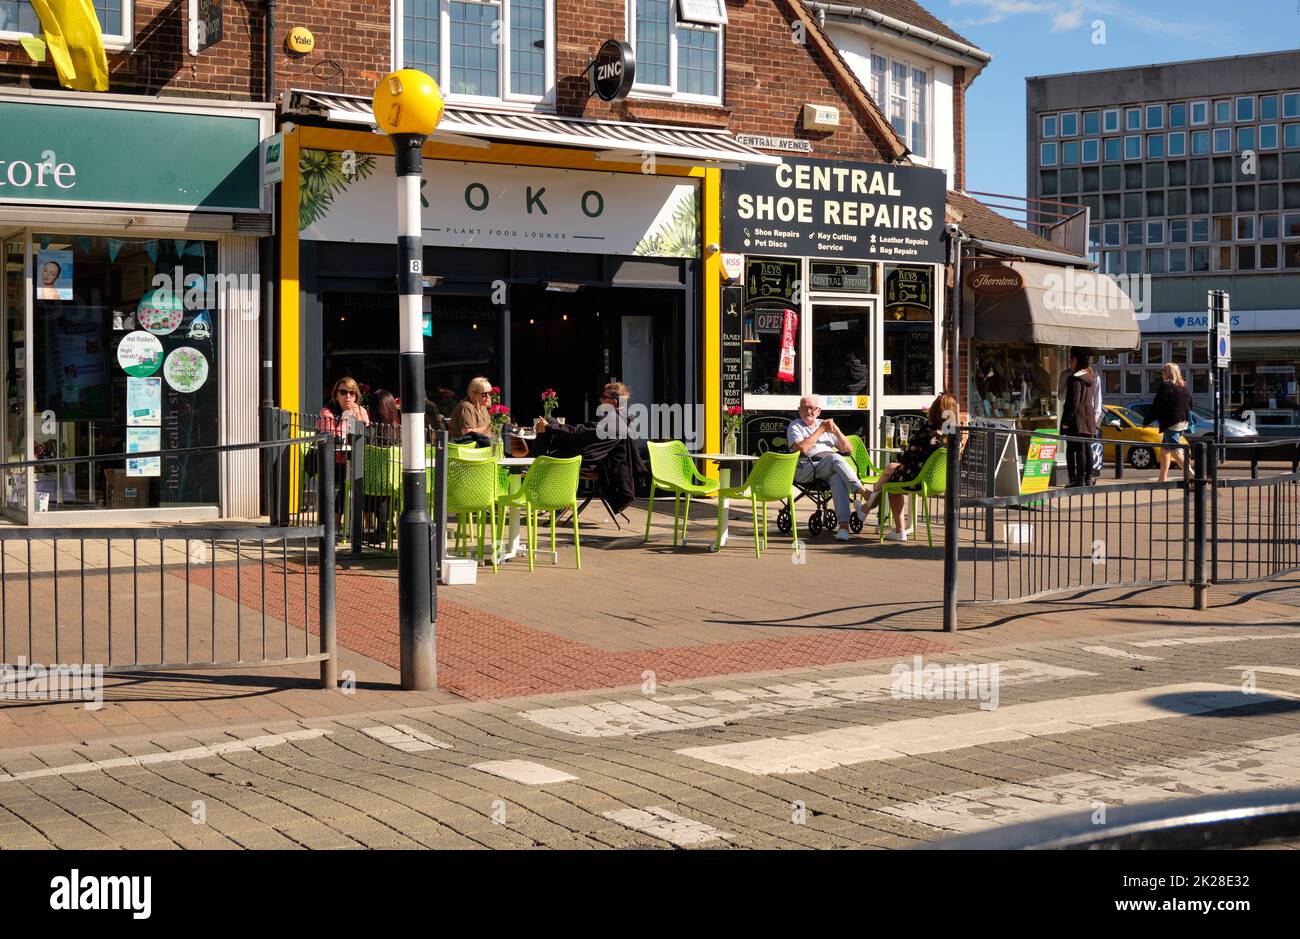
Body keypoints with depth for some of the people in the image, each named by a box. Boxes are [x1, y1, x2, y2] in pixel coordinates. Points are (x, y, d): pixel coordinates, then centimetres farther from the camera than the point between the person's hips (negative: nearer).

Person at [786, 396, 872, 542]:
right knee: (835, 458, -33)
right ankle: (864, 492, -36)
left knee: (838, 478, -35)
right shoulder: (794, 426, 15)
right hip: (806, 470, -3)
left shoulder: (825, 425, 29)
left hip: (831, 469, 3)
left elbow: (848, 449, 21)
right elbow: (802, 448, -7)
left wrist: (836, 430, 6)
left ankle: (844, 525, -48)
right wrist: (820, 430, -2)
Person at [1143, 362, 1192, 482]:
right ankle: (1162, 479, 17)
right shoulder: (1184, 387, 12)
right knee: (1165, 450, 16)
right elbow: (1190, 405, 18)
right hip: (1183, 423, 9)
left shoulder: (1165, 386, -12)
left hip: (1171, 424, -9)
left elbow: (1156, 407, -11)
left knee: (1176, 452, -9)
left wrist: (1146, 422, -3)